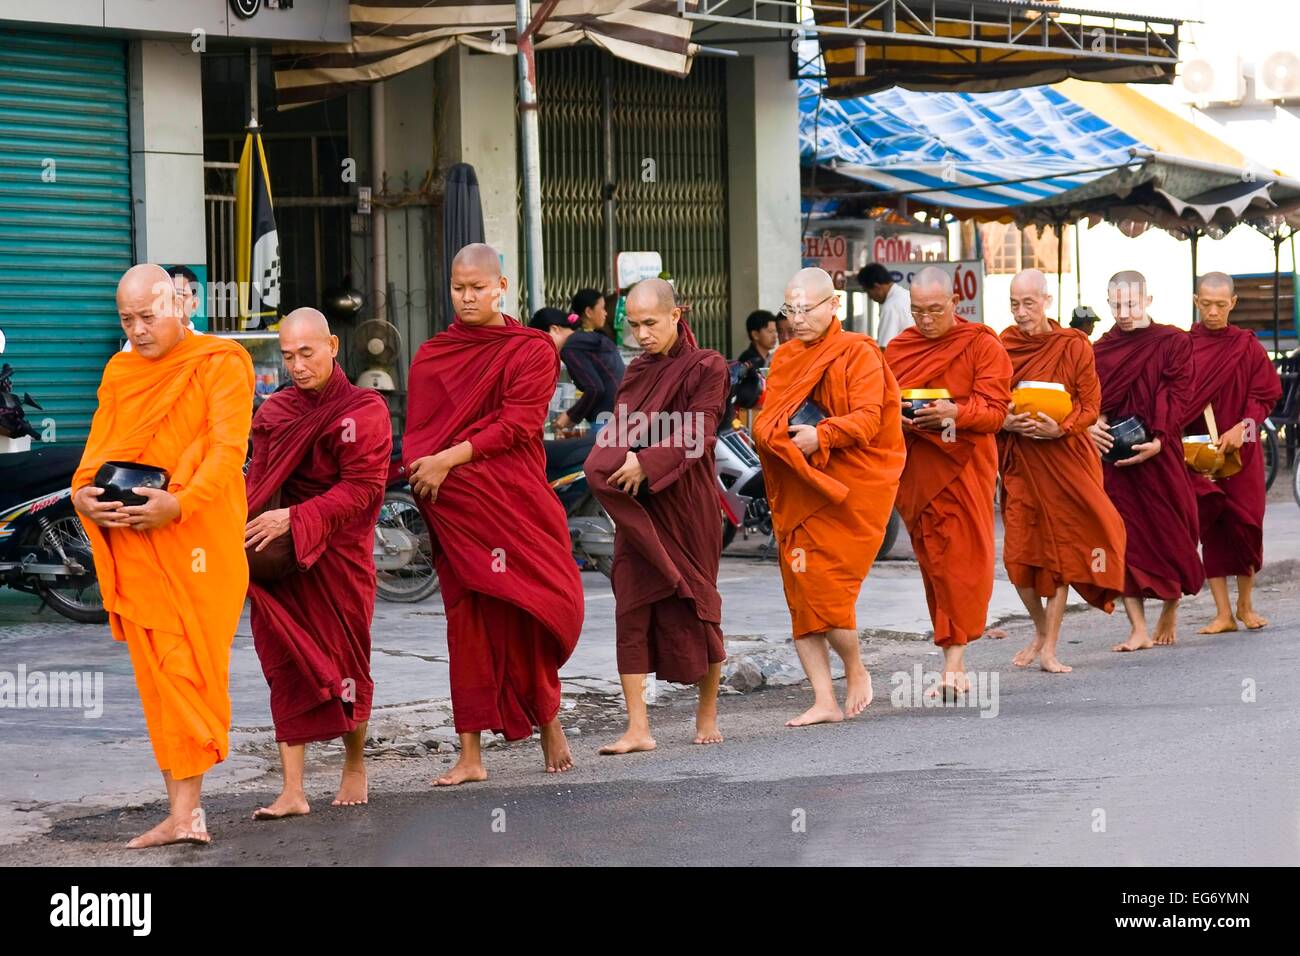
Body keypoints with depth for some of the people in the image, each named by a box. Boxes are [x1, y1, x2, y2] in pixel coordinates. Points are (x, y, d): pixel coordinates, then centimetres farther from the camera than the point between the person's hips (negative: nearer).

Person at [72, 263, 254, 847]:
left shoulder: (221, 364, -1)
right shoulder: (119, 372, 18)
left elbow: (228, 449, -11)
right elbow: (99, 445, 15)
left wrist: (179, 502, -26)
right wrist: (83, 493, -6)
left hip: (197, 537, -5)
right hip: (130, 545, 5)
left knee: (188, 670, -6)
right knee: (155, 675, 3)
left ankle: (186, 812, -3)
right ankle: (182, 810, 5)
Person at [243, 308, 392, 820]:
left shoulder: (365, 410, -4)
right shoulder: (274, 412, 10)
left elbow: (360, 489, -12)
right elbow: (258, 479, 13)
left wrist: (293, 519, -21)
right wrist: (251, 526, -8)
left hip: (338, 555, -3)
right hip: (278, 560, 3)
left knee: (345, 667, 7)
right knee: (287, 669, -1)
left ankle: (355, 766, 30)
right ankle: (292, 791, -2)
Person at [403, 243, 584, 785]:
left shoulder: (531, 351, 2)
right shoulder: (431, 356, 13)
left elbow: (517, 426, -8)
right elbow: (417, 433, 11)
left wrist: (447, 460, -15)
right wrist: (423, 469, -11)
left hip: (516, 501, -2)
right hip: (455, 506, 3)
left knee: (526, 611, -6)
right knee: (467, 622, 0)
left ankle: (547, 719, 17)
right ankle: (470, 755, 1)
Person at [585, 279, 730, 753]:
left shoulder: (706, 367, -4)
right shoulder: (638, 370, 13)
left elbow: (696, 435, -14)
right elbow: (619, 428, 10)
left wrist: (647, 463, -24)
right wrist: (621, 460, -12)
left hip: (687, 504, -4)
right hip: (638, 509, 4)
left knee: (695, 605, 5)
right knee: (631, 609, -5)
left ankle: (707, 714, 22)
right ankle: (637, 728, -8)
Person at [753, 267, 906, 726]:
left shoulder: (858, 354, -3)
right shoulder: (785, 358, 16)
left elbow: (867, 419, -13)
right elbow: (767, 417, 20)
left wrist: (821, 435, -26)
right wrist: (774, 434, -3)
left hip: (849, 489, -6)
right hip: (796, 490, 6)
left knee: (823, 589, -13)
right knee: (799, 594, 1)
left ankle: (856, 671, 13)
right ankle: (825, 701, 5)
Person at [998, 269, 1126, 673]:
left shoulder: (1074, 346, -2)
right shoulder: (1002, 347, 2)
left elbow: (1090, 407, -1)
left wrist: (1060, 428, -19)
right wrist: (1007, 422, -14)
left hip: (1064, 458, -2)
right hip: (1018, 461, 2)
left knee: (1061, 551, -1)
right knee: (1018, 554, -2)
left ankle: (1050, 649, 6)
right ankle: (1041, 629, 24)